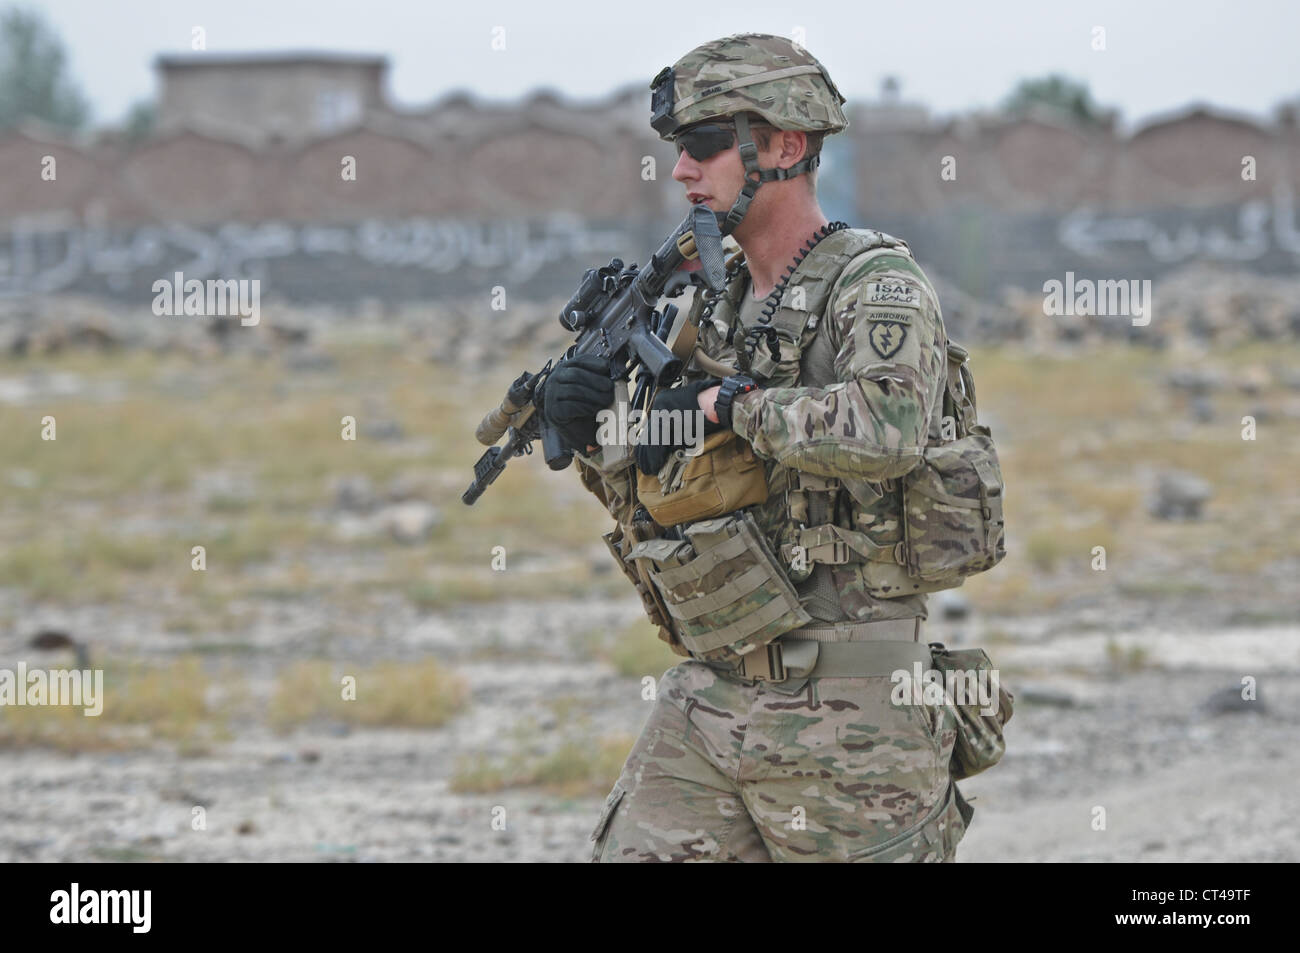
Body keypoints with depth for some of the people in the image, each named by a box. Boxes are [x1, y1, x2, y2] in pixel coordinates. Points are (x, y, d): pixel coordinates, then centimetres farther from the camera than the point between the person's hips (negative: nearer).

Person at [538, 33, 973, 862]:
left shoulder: (876, 286, -9)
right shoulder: (720, 309, 15)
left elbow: (888, 428, -31)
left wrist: (727, 404, -19)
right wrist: (598, 436, -2)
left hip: (843, 714, -7)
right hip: (707, 699, 7)